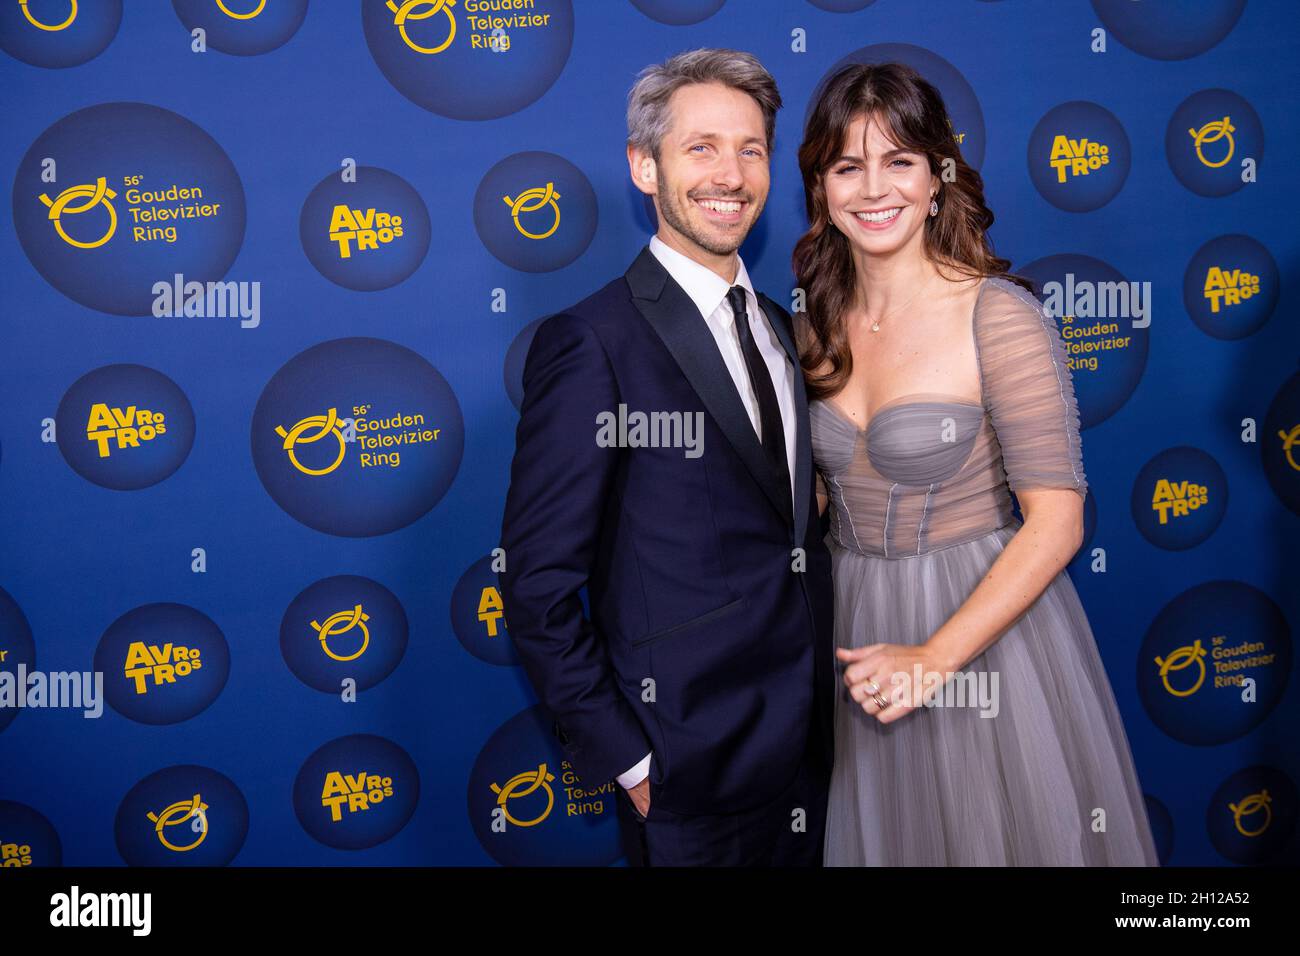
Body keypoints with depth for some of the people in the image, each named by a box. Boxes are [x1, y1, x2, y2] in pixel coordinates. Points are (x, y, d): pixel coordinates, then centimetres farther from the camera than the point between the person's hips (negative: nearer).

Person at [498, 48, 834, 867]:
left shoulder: (778, 327, 8)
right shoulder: (592, 344, -16)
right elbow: (538, 587, -16)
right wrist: (625, 760, -14)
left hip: (809, 748, 7)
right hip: (690, 770, -7)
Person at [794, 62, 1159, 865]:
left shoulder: (1001, 316, -16)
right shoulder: (820, 321, 1)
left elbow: (1056, 522, -18)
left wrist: (933, 659, -21)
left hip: (983, 623, -5)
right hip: (858, 628, 5)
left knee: (996, 833, 13)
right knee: (885, 834, 20)